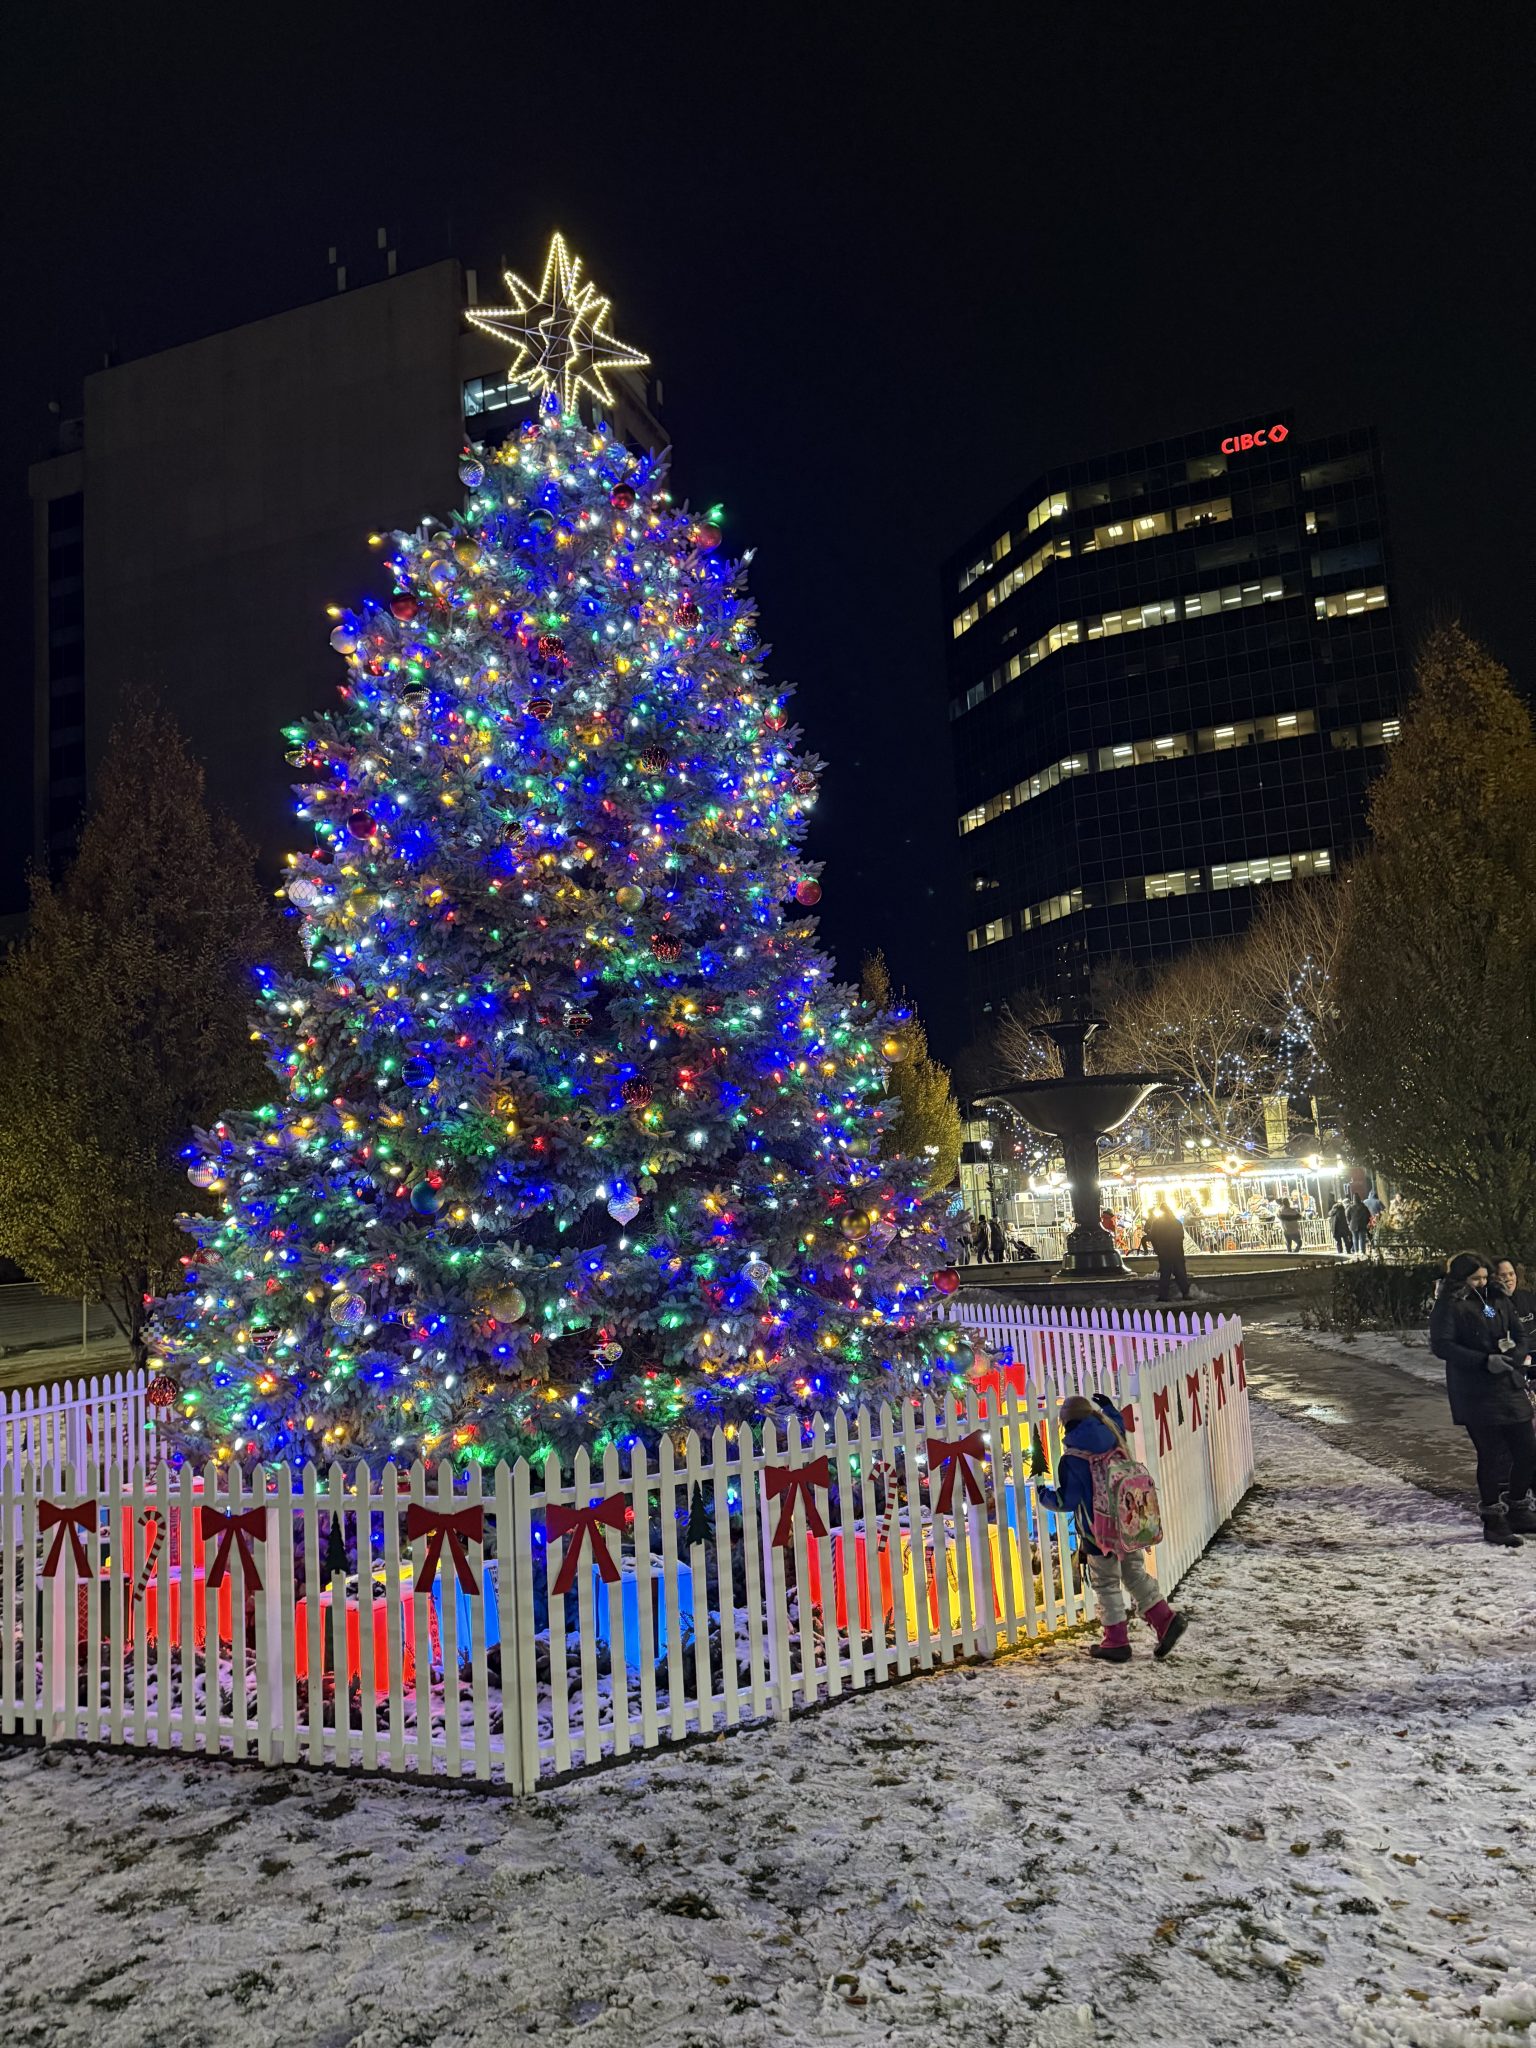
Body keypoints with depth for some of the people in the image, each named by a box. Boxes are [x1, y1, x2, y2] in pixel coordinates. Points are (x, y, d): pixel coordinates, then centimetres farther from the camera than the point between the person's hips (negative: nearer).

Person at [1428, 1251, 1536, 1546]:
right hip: (1475, 1395, -6)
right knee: (1493, 1456, -3)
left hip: (1511, 1388, 6)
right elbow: (1442, 1345, -16)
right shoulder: (1448, 1307, -6)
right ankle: (1493, 1521, 11)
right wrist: (1485, 1361, -22)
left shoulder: (1498, 1301, 13)